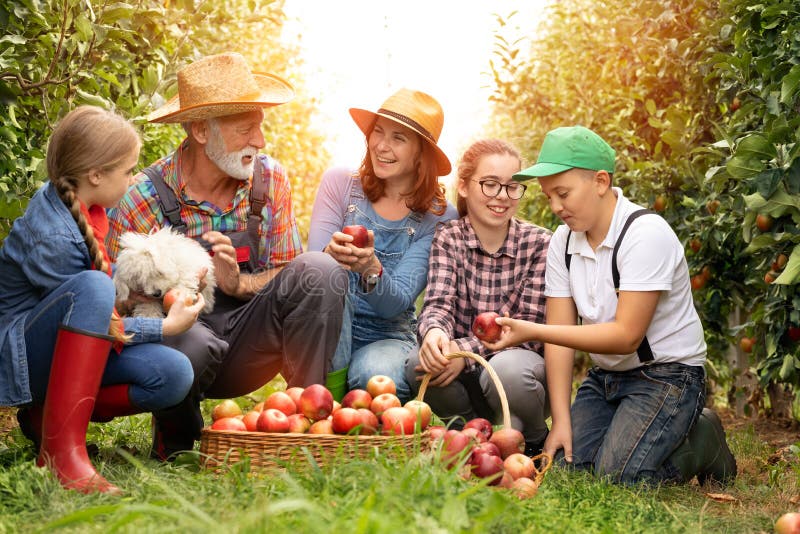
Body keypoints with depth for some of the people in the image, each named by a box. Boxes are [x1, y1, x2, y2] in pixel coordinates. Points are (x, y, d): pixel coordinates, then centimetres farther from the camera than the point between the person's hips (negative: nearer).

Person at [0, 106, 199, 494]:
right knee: (92, 287, -39)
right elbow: (95, 311, -18)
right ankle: (61, 445, -34)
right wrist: (167, 327, -12)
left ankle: (47, 415, 2)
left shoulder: (66, 199, 0)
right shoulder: (51, 238, -26)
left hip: (72, 348, 9)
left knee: (174, 375, -15)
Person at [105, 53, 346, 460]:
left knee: (319, 271, -20)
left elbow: (287, 274, 1)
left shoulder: (269, 179, -1)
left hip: (244, 356, 3)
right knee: (192, 343, -39)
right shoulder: (142, 201, -13)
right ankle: (175, 439, -4)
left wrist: (238, 283, -20)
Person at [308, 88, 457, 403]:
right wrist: (330, 255, -36)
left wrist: (372, 269, -36)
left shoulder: (439, 217, -4)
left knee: (375, 375, -36)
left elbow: (397, 303, -13)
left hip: (389, 338, -1)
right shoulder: (339, 183, -2)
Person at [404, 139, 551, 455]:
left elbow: (529, 325, -11)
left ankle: (535, 441, -2)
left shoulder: (539, 244, -5)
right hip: (465, 374, 1)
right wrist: (433, 331, -40)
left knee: (506, 369, -35)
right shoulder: (447, 238, 0)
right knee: (421, 363, -30)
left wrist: (467, 351, -28)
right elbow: (438, 302, -14)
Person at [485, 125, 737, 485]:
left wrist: (533, 331, -31)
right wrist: (561, 421, -11)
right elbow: (559, 335, -3)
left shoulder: (646, 235, -21)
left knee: (616, 474, -22)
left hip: (666, 374, -6)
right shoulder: (563, 241, 1)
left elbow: (626, 336, -26)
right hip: (605, 375, 6)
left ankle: (702, 440, 5)